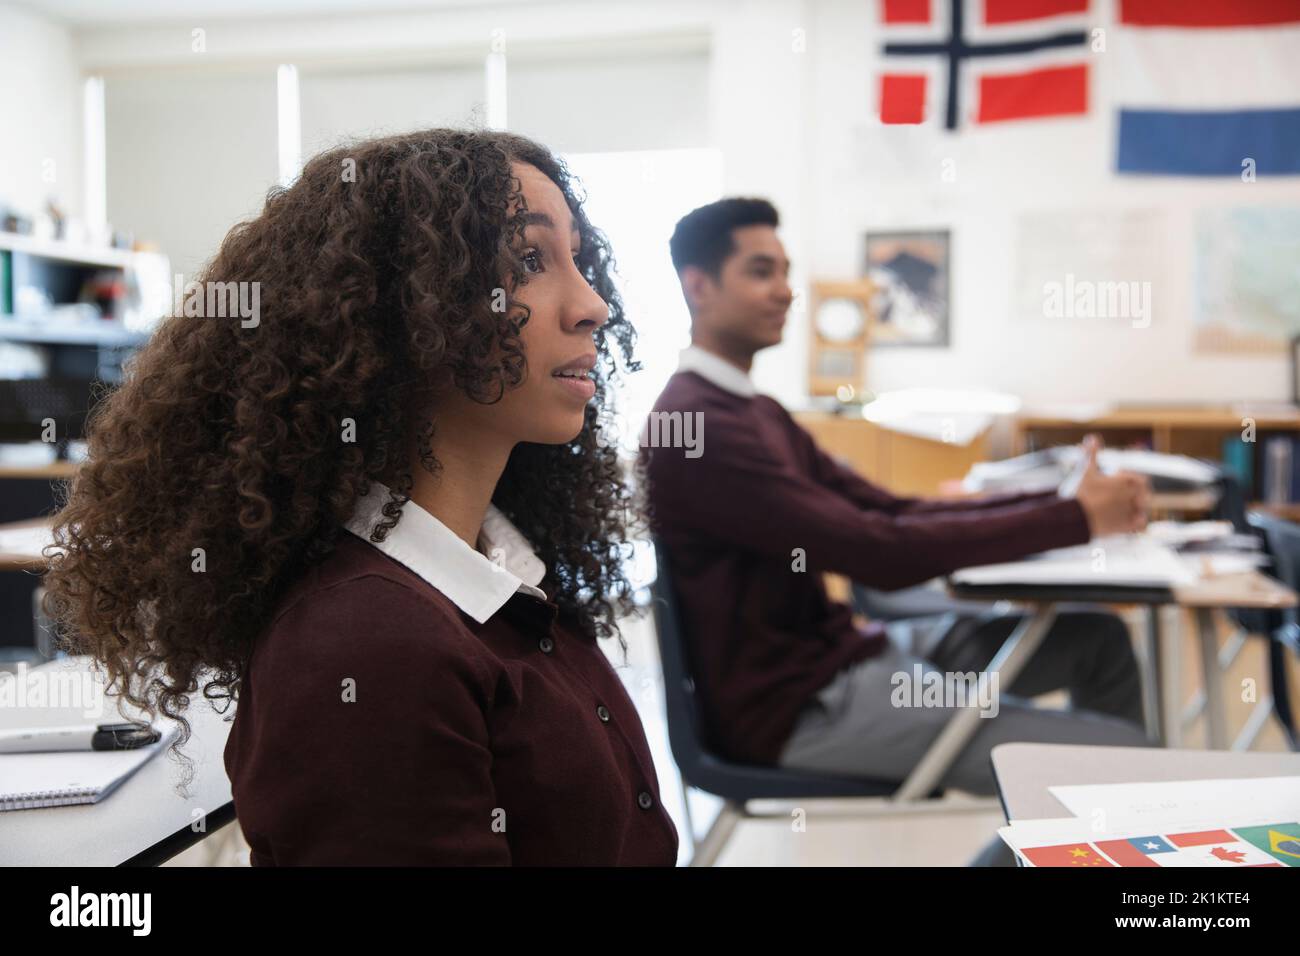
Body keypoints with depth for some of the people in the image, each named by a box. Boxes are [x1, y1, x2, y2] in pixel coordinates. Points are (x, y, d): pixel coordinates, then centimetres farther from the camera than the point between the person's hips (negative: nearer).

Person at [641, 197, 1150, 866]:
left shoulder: (754, 410, 14)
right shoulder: (697, 423, -20)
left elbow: (888, 511, 8)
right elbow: (879, 553, -24)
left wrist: (1060, 501, -3)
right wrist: (1074, 519, -16)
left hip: (839, 653, 10)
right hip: (795, 705, -10)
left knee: (1097, 639, 10)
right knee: (1122, 755, -13)